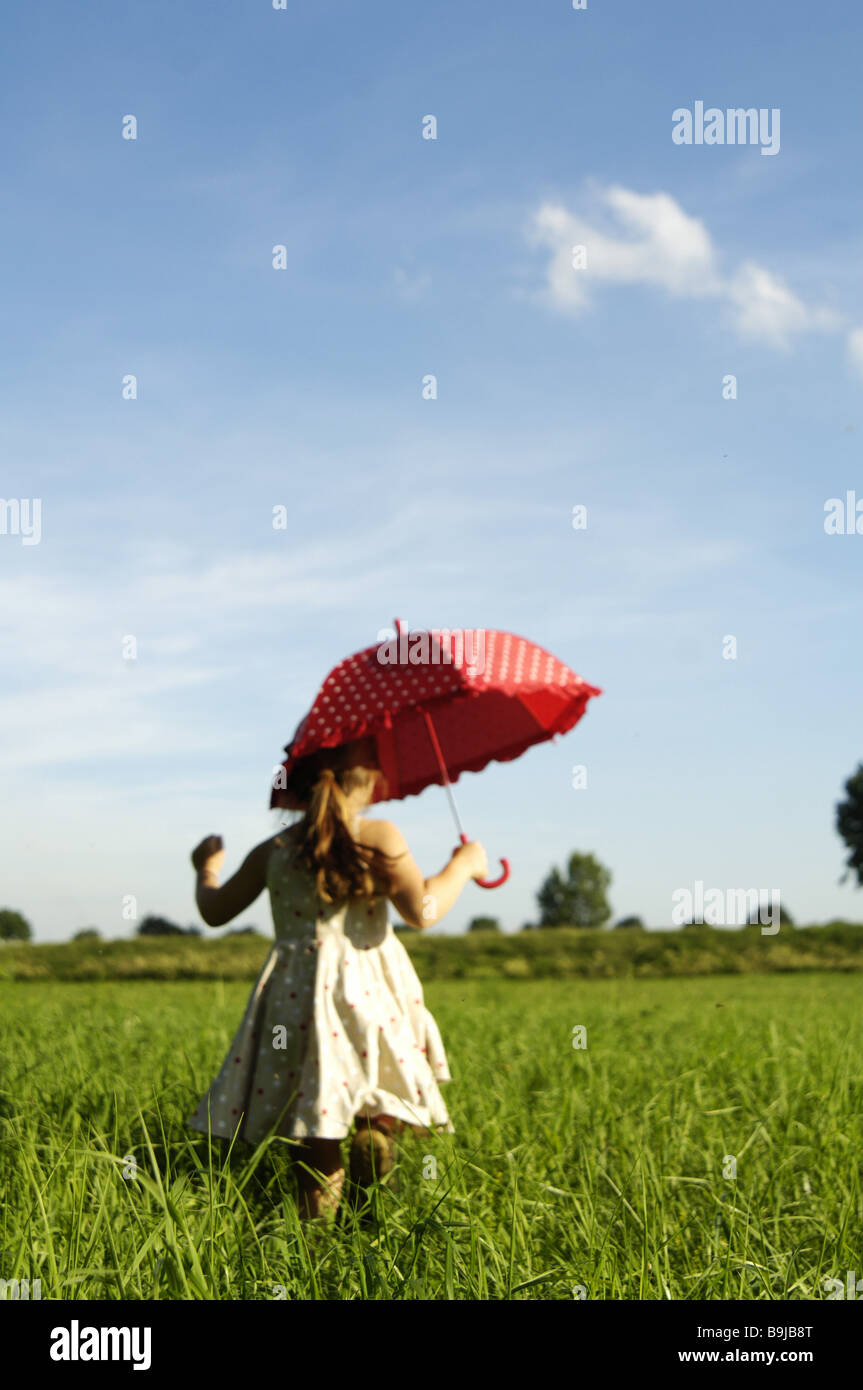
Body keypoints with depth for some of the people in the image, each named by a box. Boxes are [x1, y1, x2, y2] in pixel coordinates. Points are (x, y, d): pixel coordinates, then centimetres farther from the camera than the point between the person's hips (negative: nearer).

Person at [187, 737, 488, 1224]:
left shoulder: (273, 852, 8)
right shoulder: (379, 836, -4)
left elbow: (215, 911, 18)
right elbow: (423, 909, -13)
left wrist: (207, 869, 39)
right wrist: (464, 865, 3)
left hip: (297, 999, 3)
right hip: (370, 999, -3)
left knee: (316, 1128, 7)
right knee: (378, 1120, 7)